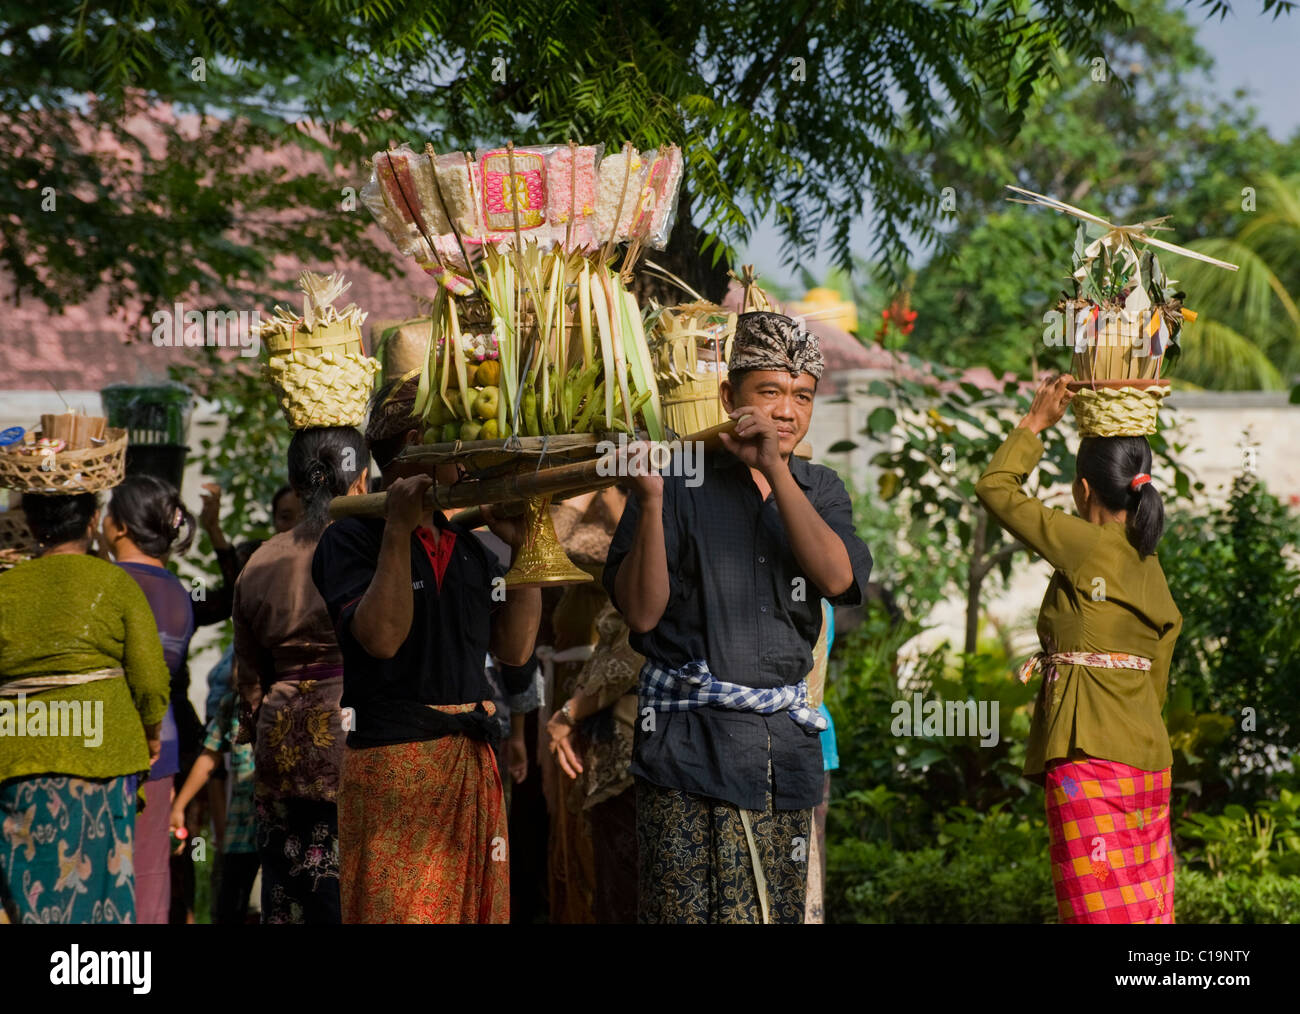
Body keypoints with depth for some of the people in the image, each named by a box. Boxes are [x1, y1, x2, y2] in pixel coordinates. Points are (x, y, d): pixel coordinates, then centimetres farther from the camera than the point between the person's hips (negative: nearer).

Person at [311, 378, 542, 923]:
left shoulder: (469, 549, 15)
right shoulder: (351, 539, -4)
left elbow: (514, 648, 10)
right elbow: (382, 635, -19)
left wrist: (525, 547, 4)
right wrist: (398, 529, -17)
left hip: (473, 759, 7)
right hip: (393, 763, -7)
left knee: (479, 905, 8)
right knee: (399, 907, -8)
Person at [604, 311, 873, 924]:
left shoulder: (817, 490, 13)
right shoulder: (681, 482, -1)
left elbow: (838, 579, -8)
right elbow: (641, 613, -8)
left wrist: (776, 471, -12)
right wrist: (650, 501, -20)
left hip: (786, 747, 4)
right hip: (691, 750, -4)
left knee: (776, 914, 5)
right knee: (689, 912, -9)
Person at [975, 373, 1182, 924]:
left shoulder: (1087, 547, -8)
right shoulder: (1153, 574, 15)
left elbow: (994, 487, 1)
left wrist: (1034, 424, 10)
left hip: (1090, 753, -8)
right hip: (1149, 759, 8)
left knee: (1100, 907, -9)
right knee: (1148, 906, 9)